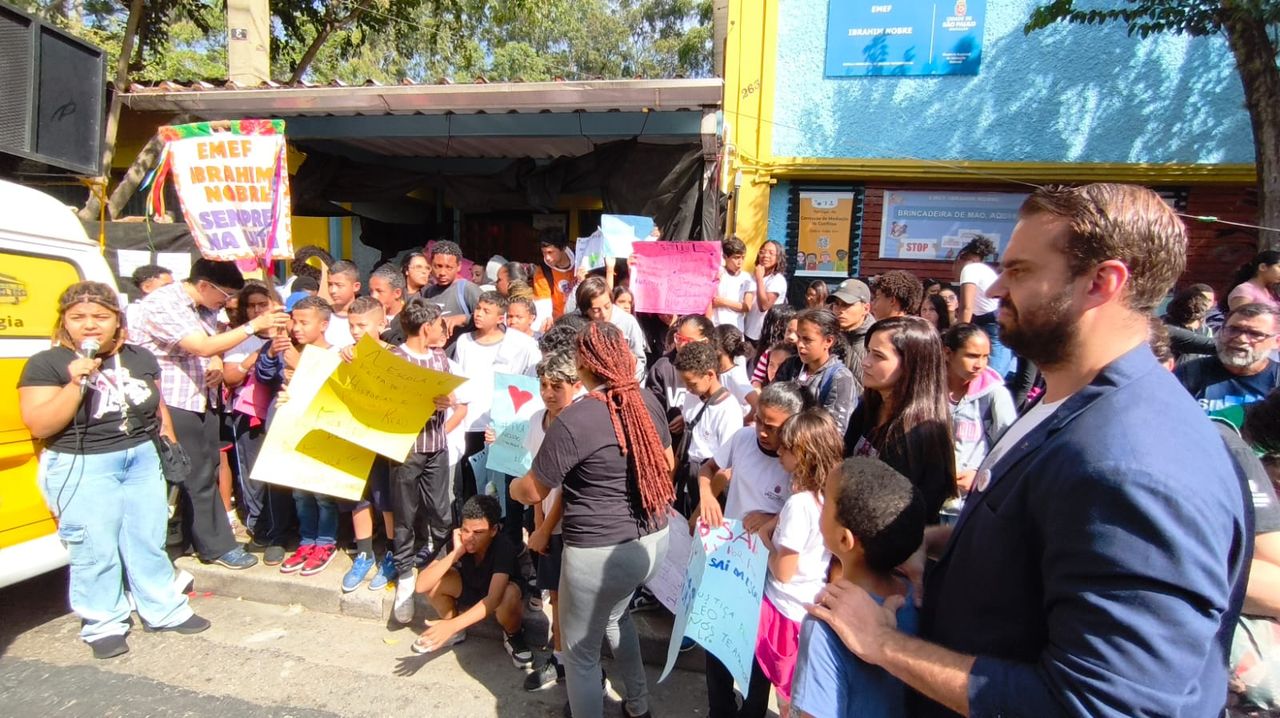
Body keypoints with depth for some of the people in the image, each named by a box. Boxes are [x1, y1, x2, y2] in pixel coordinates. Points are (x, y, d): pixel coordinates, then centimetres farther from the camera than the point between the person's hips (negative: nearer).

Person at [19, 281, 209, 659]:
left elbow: (159, 406, 17)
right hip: (81, 467, -4)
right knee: (96, 550, 2)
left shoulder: (140, 358, 7)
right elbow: (39, 427, -14)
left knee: (149, 541, 13)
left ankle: (164, 610, 25)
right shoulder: (45, 364, -8)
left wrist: (171, 447, 14)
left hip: (143, 459, 4)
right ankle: (103, 624, 20)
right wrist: (76, 384, -24)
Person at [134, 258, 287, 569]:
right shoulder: (162, 304, -18)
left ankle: (217, 546, 24)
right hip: (171, 405, -8)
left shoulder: (204, 307, 10)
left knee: (204, 477, 14)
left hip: (201, 403, 8)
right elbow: (204, 346, -26)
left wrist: (216, 363, 0)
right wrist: (255, 325, -25)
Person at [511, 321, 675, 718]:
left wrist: (511, 486, 12)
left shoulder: (573, 420, -22)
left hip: (602, 552, -8)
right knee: (616, 613, 35)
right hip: (655, 538, 8)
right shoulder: (648, 401, -2)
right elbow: (668, 464, 13)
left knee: (581, 651, 16)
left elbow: (533, 491, -10)